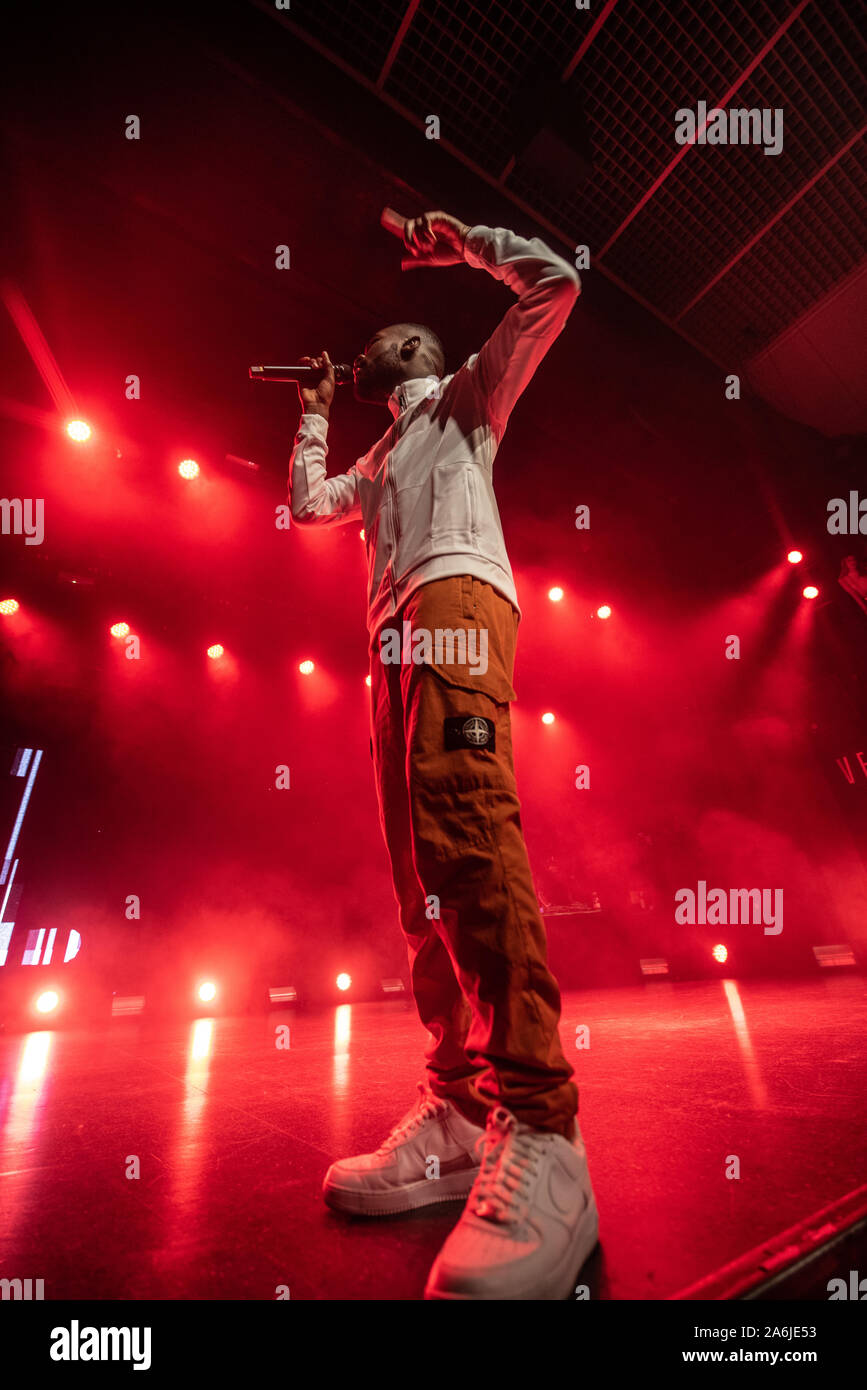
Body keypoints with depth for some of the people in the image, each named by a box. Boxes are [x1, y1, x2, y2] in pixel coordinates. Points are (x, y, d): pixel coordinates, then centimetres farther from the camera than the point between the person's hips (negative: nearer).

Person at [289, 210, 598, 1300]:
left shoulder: (469, 393, 28)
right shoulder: (380, 459, 42)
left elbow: (554, 285, 22)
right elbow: (306, 505, 35)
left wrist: (459, 240, 31)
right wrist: (313, 412, 44)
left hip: (455, 595, -7)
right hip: (394, 637, 8)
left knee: (465, 824, -30)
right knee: (419, 873, -5)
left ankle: (538, 1130, -30)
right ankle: (463, 1105, -3)